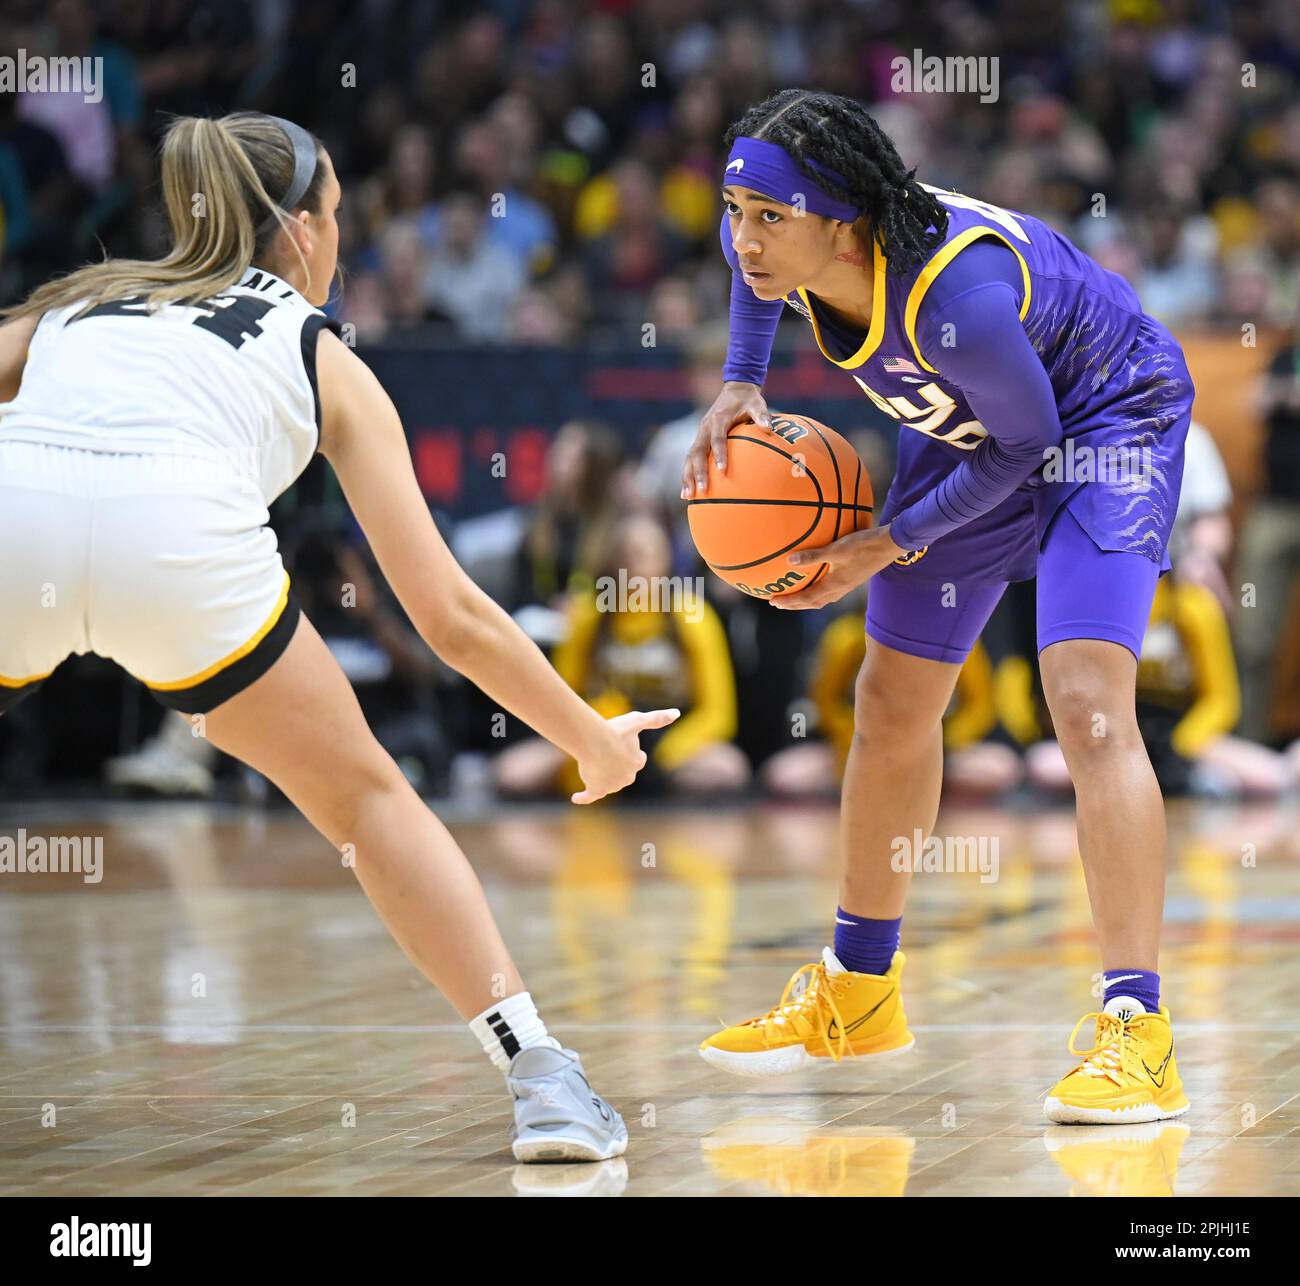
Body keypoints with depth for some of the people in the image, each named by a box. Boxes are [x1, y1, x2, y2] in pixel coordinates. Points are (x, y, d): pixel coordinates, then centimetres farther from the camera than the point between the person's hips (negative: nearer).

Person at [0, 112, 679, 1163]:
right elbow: (451, 618, 27)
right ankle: (544, 1080, 11)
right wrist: (592, 741, 38)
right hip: (177, 535, -1)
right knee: (368, 800, 20)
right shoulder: (324, 360, 29)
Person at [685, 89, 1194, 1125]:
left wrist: (890, 546, -21)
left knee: (1087, 703, -25)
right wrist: (740, 385, -6)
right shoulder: (783, 248, -21)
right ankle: (858, 995, 33)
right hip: (969, 429, 8)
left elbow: (1026, 442, -24)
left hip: (1108, 419, -8)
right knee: (892, 704, 14)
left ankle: (1138, 1035, -26)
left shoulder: (955, 294, -41)